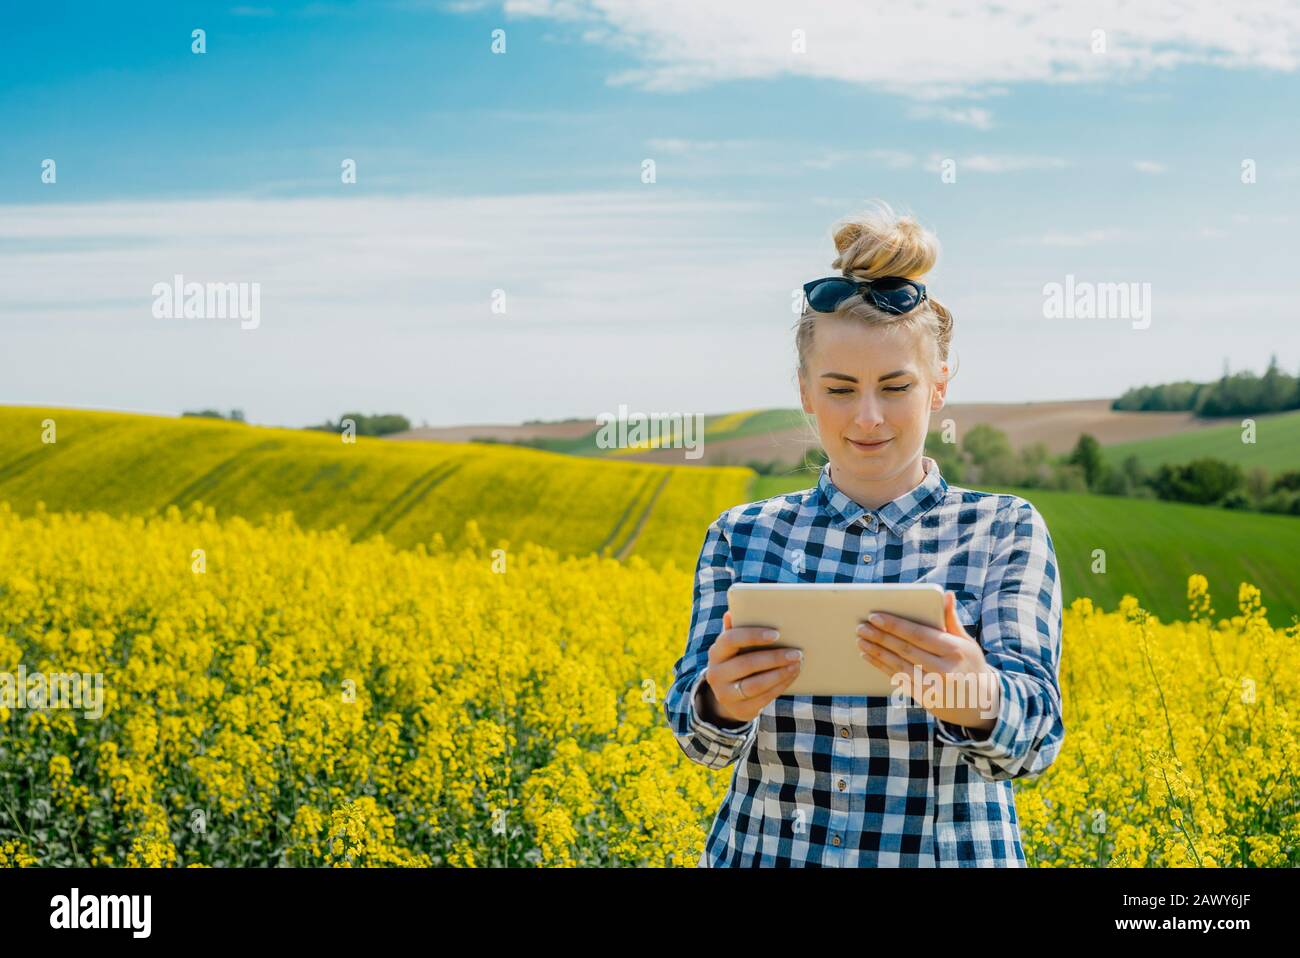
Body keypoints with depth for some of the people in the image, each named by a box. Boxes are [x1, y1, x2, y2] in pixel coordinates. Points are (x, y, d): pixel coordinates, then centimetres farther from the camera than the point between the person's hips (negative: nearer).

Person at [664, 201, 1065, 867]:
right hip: (763, 850, 1)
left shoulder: (1005, 532, -2)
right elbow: (695, 732, -7)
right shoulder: (740, 535, 3)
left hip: (949, 854, -1)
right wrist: (723, 702, -29)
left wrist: (974, 696, -36)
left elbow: (1034, 738, -14)